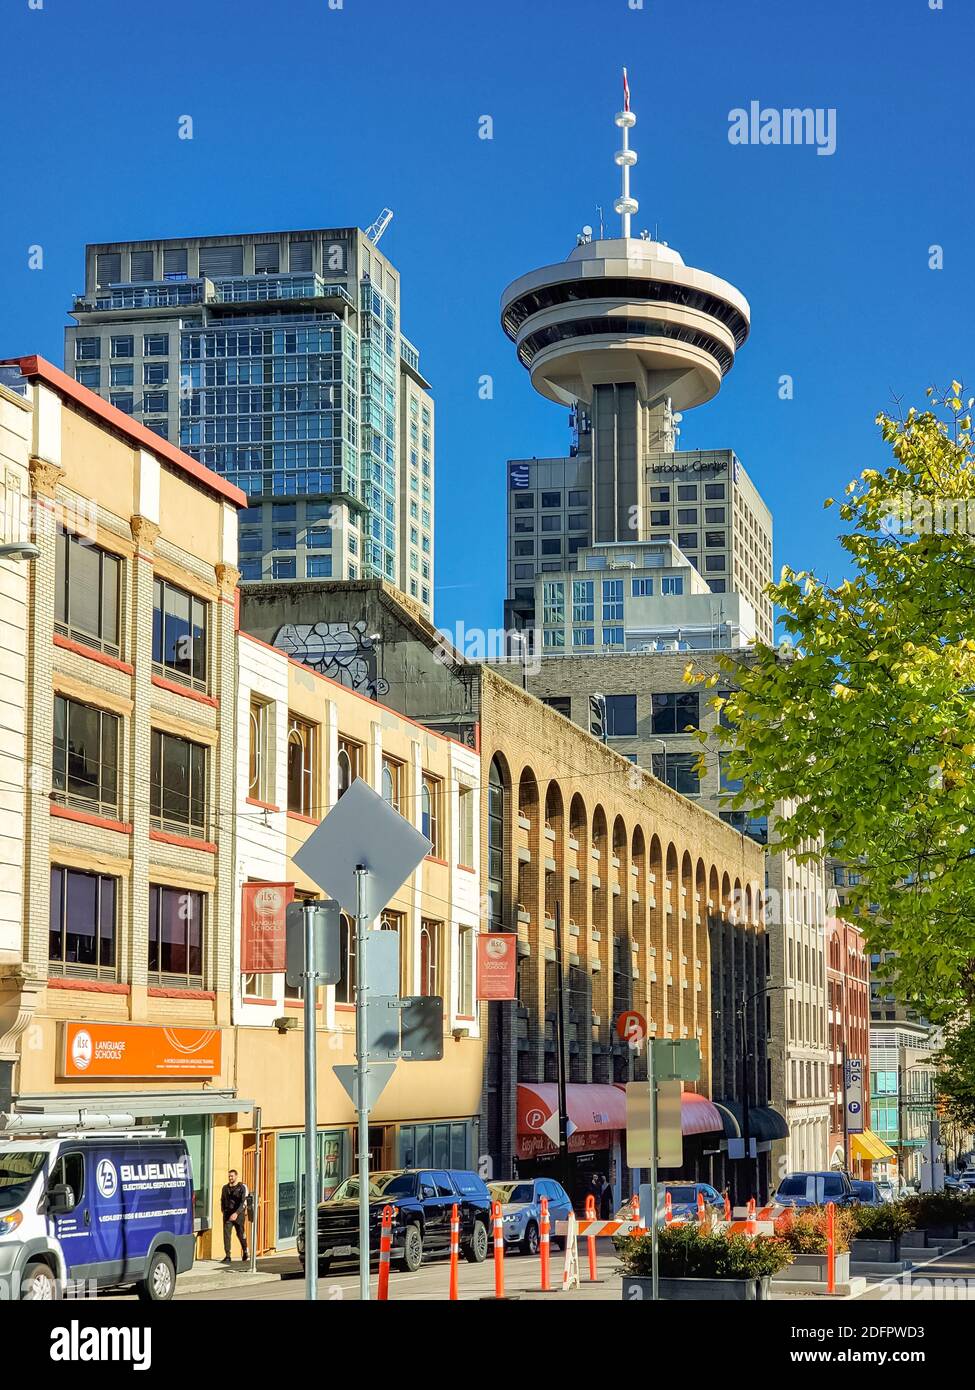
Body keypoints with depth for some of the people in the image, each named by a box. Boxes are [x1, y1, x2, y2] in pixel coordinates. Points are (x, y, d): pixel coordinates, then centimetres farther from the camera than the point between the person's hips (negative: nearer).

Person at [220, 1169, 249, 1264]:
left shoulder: (242, 1187, -8)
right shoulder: (225, 1187, 8)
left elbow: (244, 1202, -17)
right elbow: (222, 1200, 22)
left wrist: (236, 1213, -27)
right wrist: (223, 1211, 16)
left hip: (239, 1214, -3)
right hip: (227, 1215, 3)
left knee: (240, 1234, 9)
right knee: (226, 1234, -10)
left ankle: (245, 1252, 32)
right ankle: (227, 1256, -10)